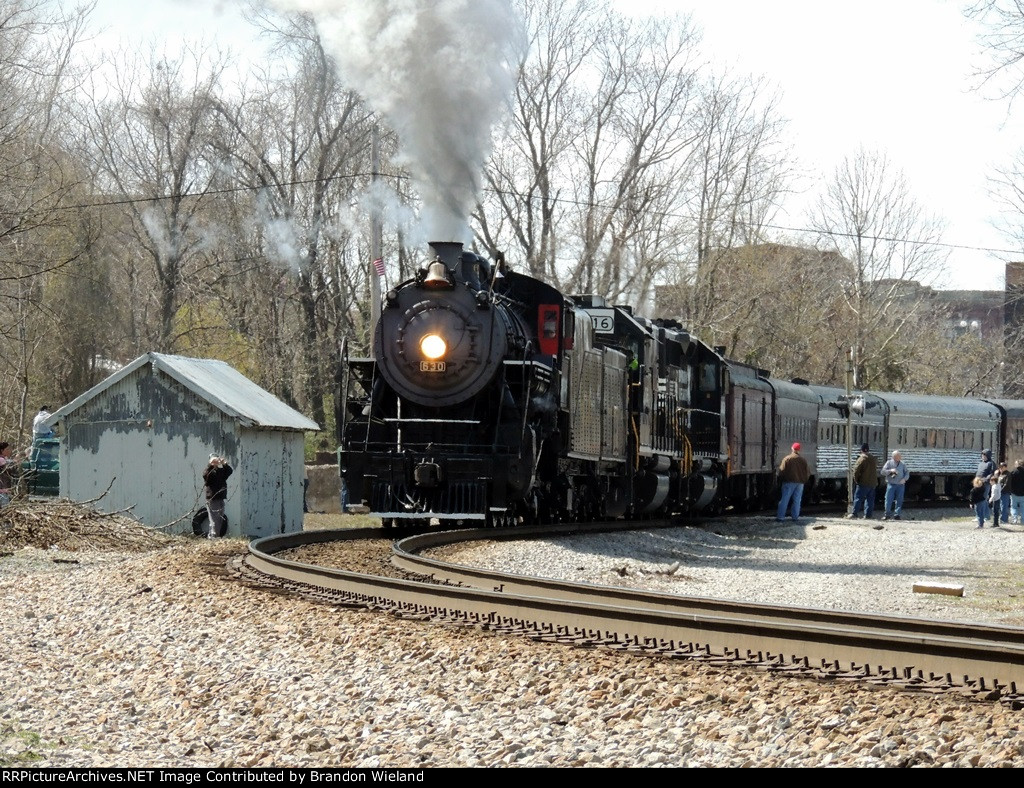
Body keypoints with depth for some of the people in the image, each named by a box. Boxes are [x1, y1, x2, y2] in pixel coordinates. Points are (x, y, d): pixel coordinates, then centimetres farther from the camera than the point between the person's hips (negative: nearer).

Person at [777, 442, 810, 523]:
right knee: (797, 501, 8)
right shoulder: (803, 460, 3)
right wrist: (804, 479, 21)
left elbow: (782, 471, -10)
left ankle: (781, 516, -3)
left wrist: (781, 479, 5)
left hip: (789, 482, -3)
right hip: (800, 483, 3)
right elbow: (807, 472, 7)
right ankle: (795, 517, 7)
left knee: (784, 500, 0)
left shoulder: (786, 459, -8)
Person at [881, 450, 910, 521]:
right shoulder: (889, 463, 3)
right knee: (888, 500, -6)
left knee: (899, 501, 0)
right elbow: (883, 472, -2)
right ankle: (887, 514, 1)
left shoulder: (903, 464, 10)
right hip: (891, 484, -2)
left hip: (900, 485, 2)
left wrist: (904, 479, -9)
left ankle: (897, 514, 5)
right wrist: (890, 471, -17)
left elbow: (907, 473, 10)